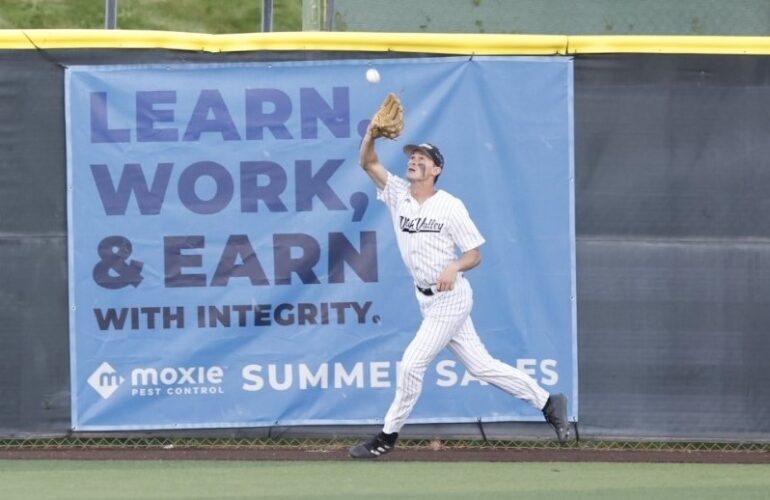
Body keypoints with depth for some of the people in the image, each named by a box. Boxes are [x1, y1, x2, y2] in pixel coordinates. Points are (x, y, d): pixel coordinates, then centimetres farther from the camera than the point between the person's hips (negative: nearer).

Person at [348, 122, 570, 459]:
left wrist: (454, 268, -29)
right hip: (428, 300, 7)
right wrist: (371, 134, -24)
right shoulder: (398, 195, 3)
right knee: (480, 366, 10)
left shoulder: (451, 207, -12)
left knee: (412, 364, -9)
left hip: (450, 297, -7)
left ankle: (387, 437, 2)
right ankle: (547, 402, 19)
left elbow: (474, 255, -9)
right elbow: (368, 163, -6)